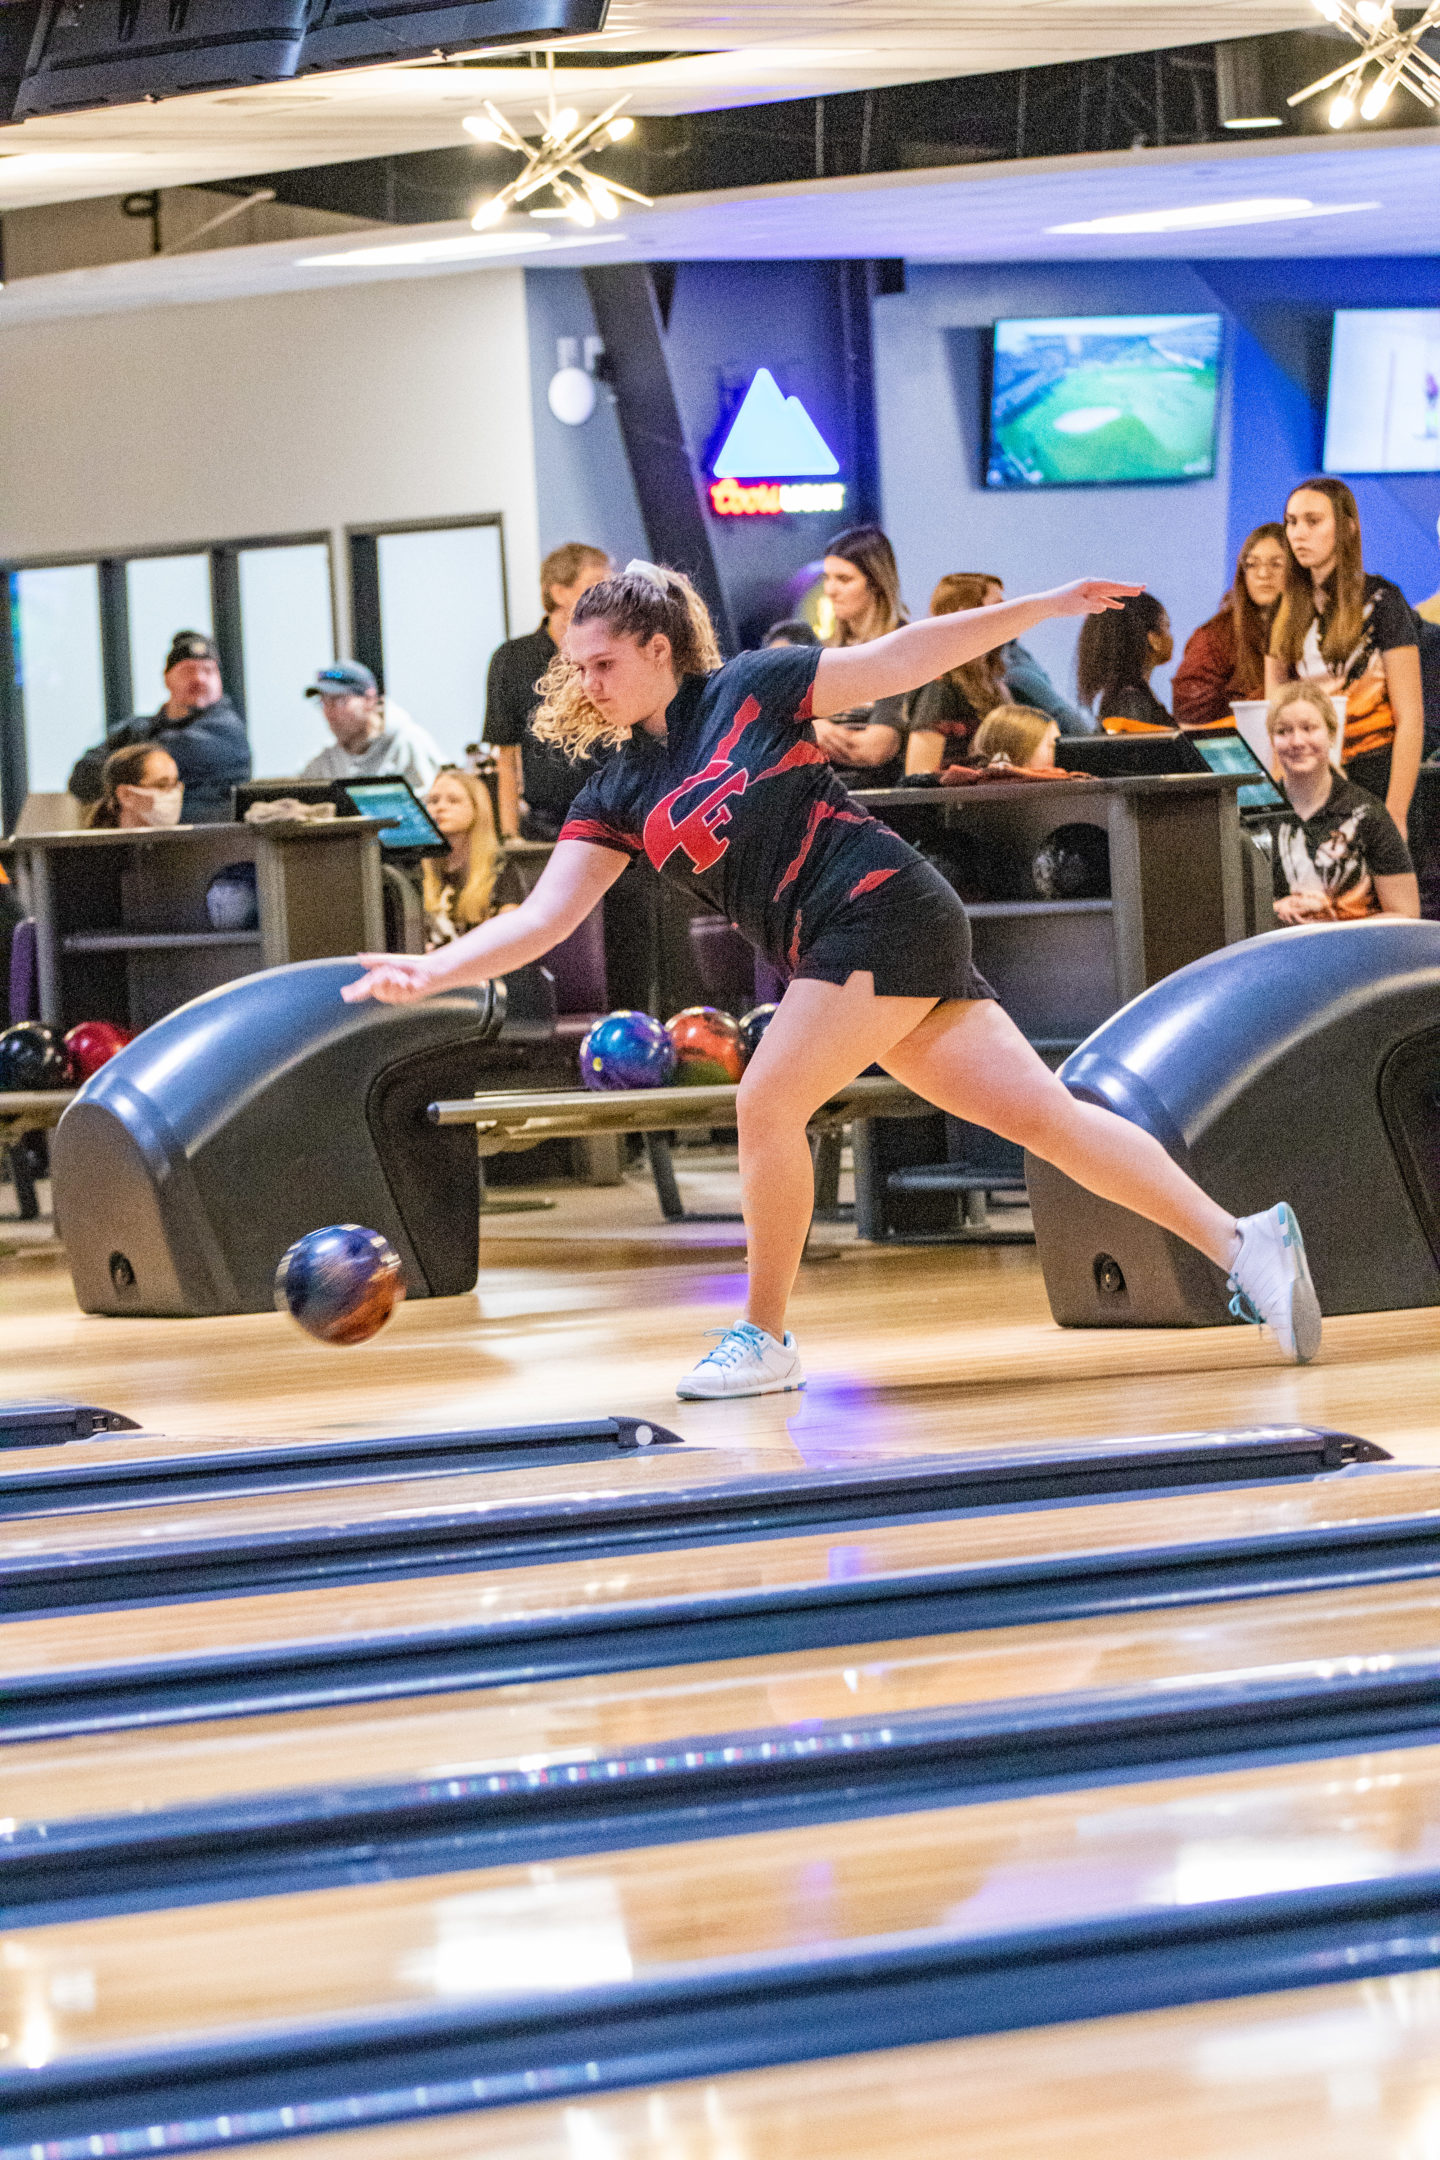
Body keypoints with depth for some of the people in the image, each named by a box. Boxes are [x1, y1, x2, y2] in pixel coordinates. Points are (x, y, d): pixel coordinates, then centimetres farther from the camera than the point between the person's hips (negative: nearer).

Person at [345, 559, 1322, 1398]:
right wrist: (431, 970, -9)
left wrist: (1045, 606, 0)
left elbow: (900, 659, 2)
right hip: (832, 952, 7)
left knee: (767, 1103, -14)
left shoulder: (749, 689, -3)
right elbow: (543, 917, 5)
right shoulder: (616, 796, 12)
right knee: (1046, 1114, 2)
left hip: (885, 912, -7)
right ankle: (1244, 1243, 2)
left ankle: (767, 1339, -1)